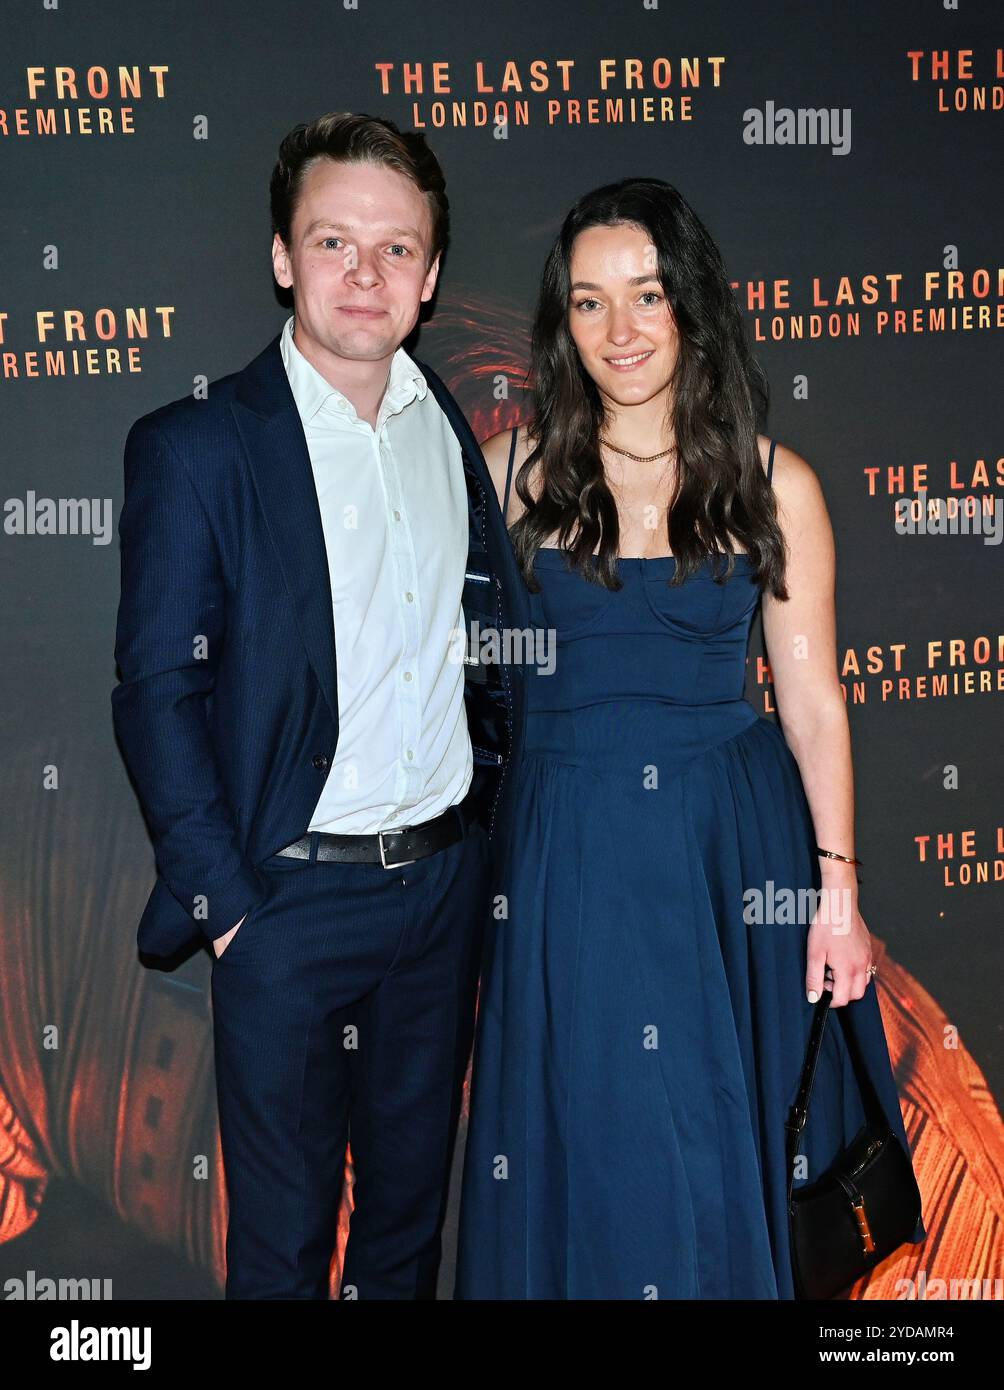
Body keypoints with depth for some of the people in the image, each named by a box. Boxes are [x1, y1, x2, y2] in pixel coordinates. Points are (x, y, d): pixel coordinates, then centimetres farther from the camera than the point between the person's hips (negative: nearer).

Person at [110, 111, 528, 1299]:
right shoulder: (197, 447, -10)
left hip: (445, 878, 4)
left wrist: (493, 815, 6)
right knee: (282, 1228, 12)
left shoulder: (460, 430, 5)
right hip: (290, 894, -4)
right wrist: (223, 900, -12)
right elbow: (157, 692, -10)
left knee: (413, 1197, 21)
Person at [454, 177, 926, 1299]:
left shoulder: (775, 484, 1)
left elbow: (811, 695, 2)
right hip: (565, 855, 0)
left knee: (726, 1139, 10)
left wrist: (836, 884, -3)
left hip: (736, 846, 0)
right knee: (582, 1141, 10)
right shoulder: (509, 468, 2)